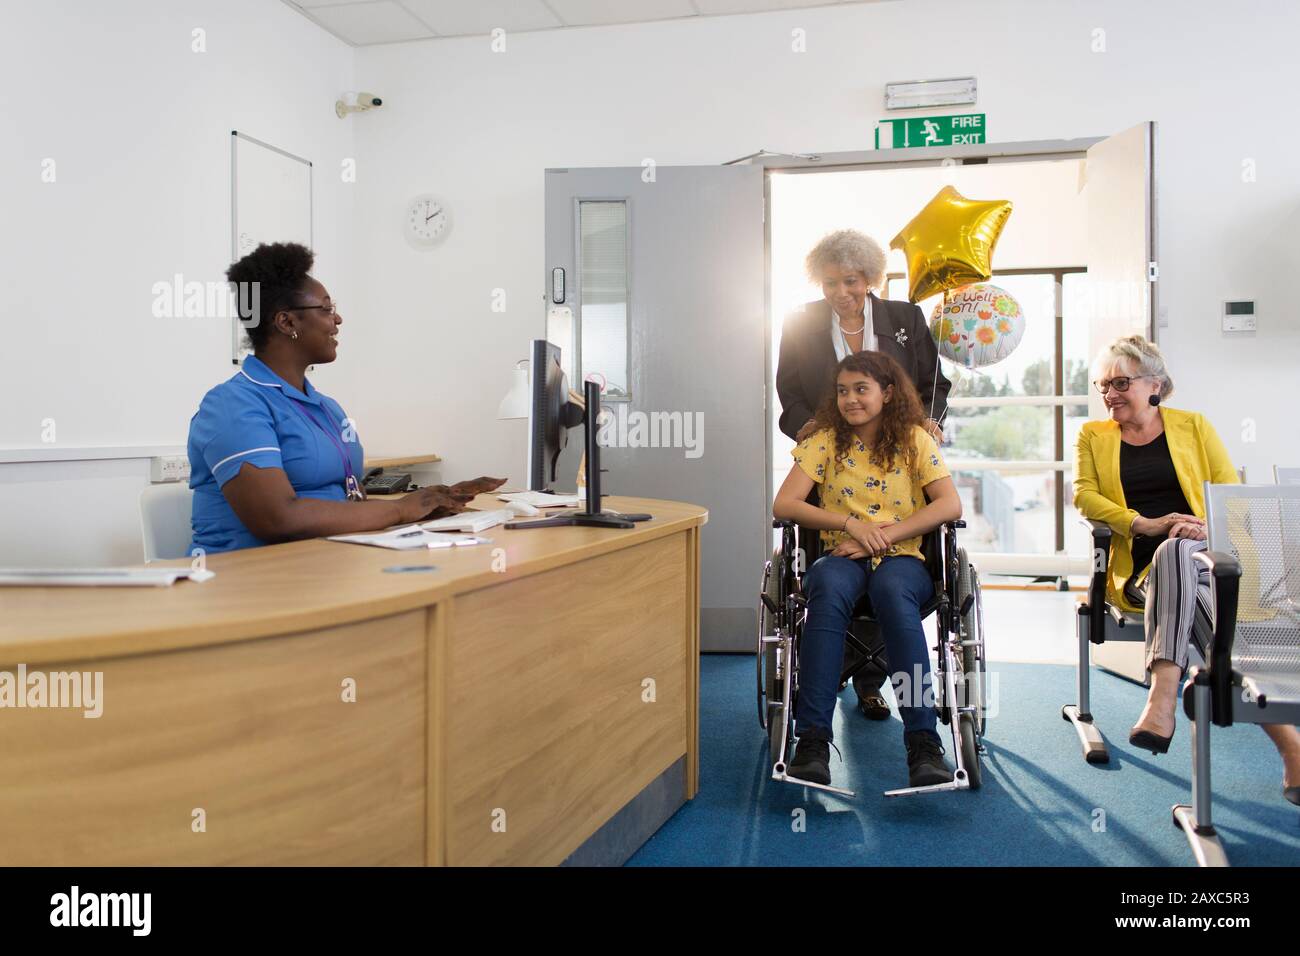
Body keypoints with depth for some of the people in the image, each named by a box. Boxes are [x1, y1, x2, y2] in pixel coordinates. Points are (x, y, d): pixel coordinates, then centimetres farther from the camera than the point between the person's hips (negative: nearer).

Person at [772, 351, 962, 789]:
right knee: (828, 587, -37)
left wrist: (885, 534, -15)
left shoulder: (915, 440, 9)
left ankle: (923, 743, -39)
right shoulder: (825, 441, 9)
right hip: (842, 556, 1)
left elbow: (950, 505, -4)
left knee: (892, 590, -39)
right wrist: (851, 524, -13)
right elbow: (783, 505, -2)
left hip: (902, 559, 0)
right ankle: (813, 739, -39)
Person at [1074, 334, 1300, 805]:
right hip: (1139, 572, 1)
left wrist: (1209, 525, -15)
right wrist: (1148, 524, -15)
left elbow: (1230, 492, 9)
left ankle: (1163, 692, -49)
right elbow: (1084, 495, 2)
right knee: (1194, 599, -36)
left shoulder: (1193, 426, 17)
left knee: (1171, 554, -39)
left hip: (1199, 553, -1)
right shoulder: (1093, 436, 18)